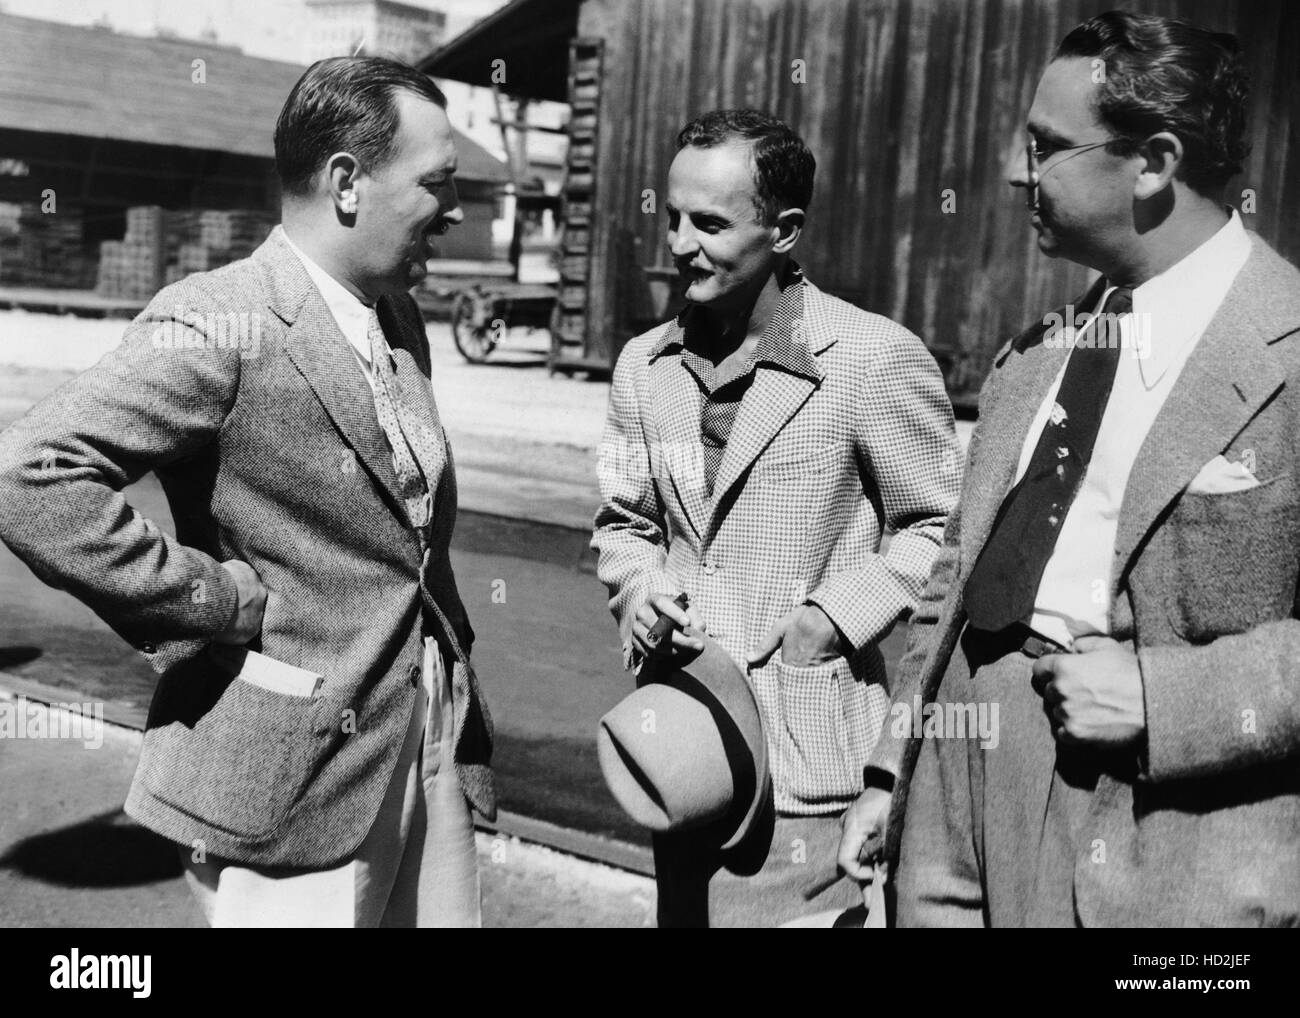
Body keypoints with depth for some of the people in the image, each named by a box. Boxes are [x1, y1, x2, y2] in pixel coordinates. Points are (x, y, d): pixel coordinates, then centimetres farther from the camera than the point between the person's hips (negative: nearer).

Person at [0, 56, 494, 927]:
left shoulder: (401, 321, 11)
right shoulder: (219, 325, -16)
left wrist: (461, 714, 15)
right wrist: (223, 603, -20)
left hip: (433, 755, 8)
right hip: (296, 775, -7)